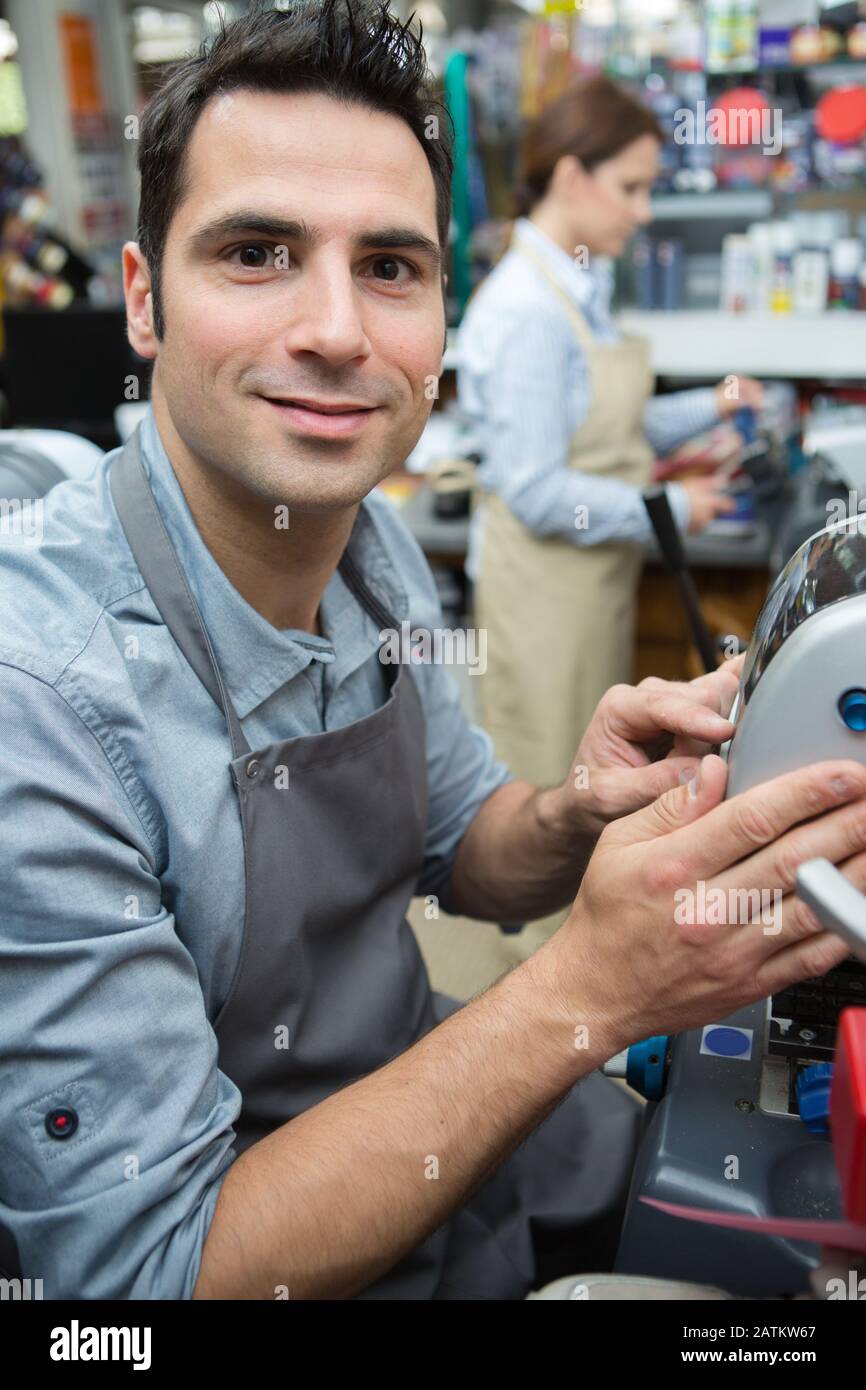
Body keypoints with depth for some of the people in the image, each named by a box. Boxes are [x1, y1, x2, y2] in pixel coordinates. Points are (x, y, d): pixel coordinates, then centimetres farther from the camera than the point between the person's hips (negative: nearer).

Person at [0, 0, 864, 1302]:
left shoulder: (372, 537, -9)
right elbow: (155, 1261, -27)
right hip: (255, 1247, -5)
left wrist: (580, 818, -20)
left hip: (429, 1116, 6)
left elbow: (465, 854, 3)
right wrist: (587, 990, -35)